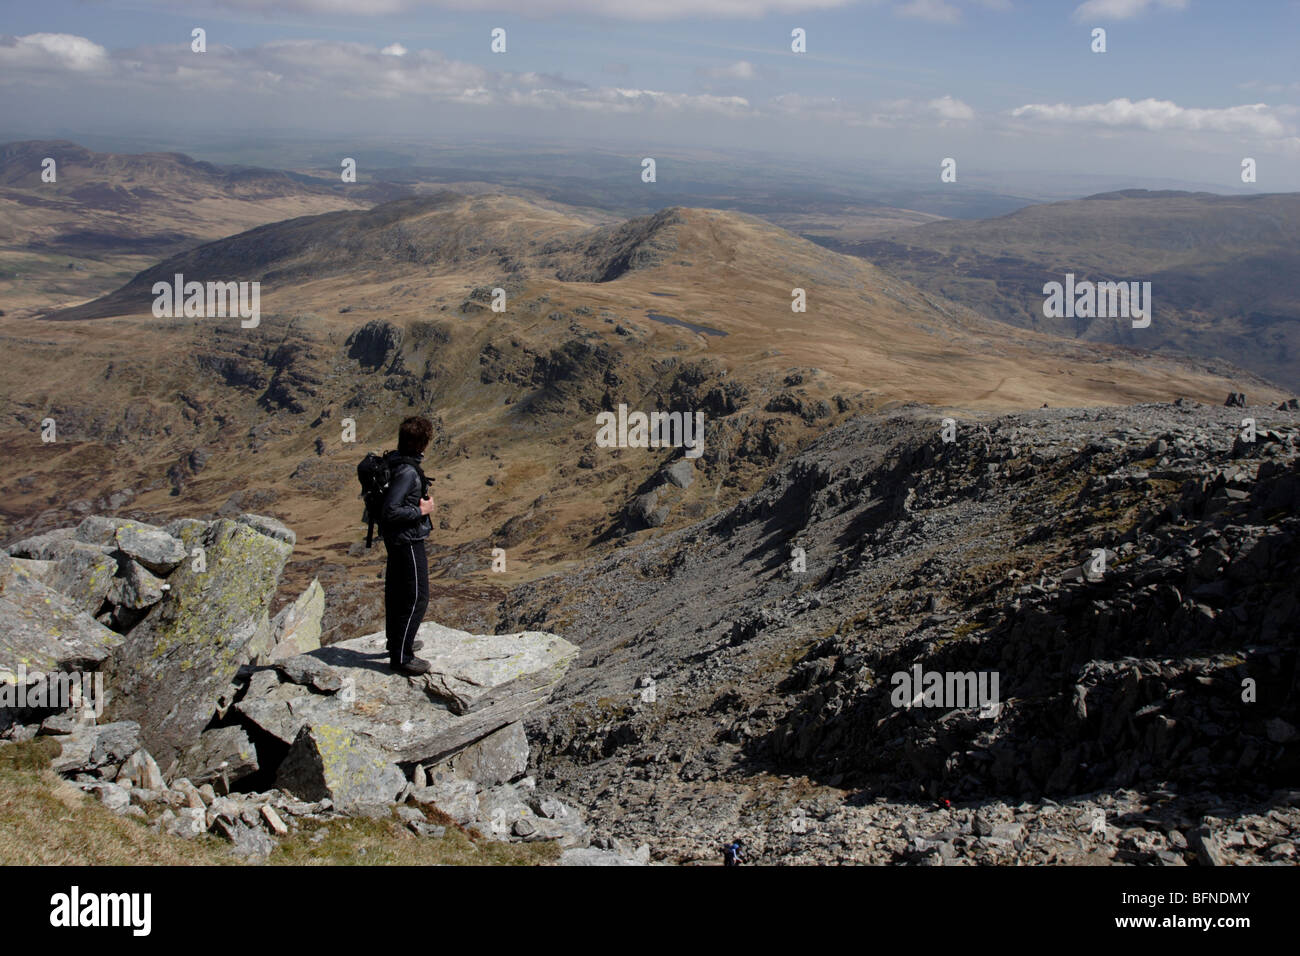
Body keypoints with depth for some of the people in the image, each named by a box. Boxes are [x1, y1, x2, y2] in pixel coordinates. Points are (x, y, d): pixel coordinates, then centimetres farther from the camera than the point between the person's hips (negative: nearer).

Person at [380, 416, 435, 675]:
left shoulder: (395, 462, 4)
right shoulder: (407, 471, -26)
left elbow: (389, 500, 17)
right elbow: (391, 511, -28)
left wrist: (420, 497, 11)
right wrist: (421, 510, -18)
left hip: (395, 539, 10)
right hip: (408, 541, -10)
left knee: (397, 592, 23)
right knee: (416, 598, -3)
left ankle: (396, 641, 40)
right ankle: (401, 656, 3)